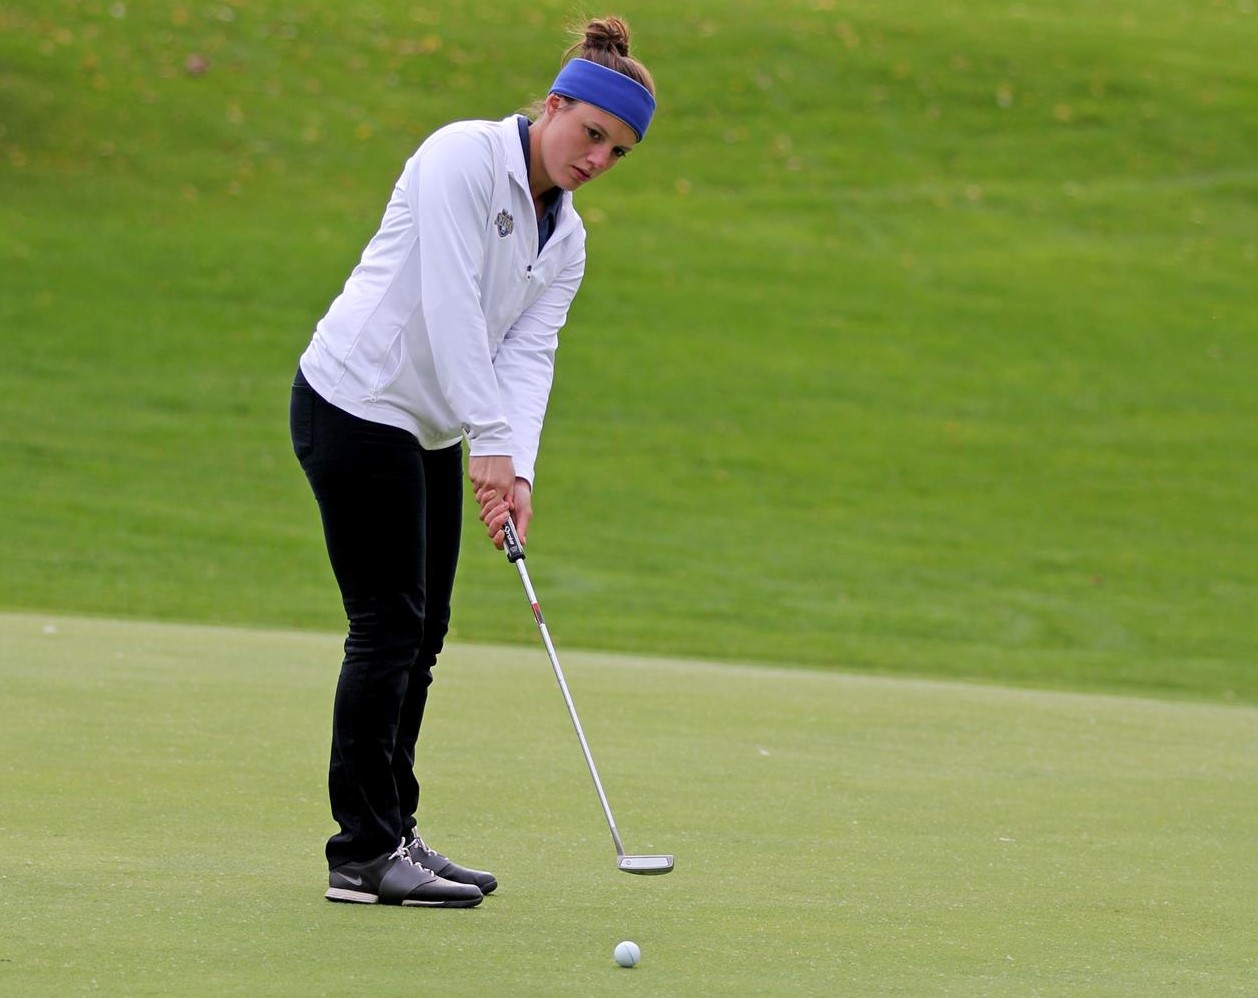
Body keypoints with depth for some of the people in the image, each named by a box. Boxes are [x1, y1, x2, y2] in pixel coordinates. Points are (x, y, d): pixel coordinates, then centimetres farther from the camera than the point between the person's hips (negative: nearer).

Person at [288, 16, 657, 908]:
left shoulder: (566, 239, 11)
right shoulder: (465, 158, -15)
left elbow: (529, 355, 1)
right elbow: (450, 306, -22)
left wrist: (517, 468, -16)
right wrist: (489, 442, -25)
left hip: (429, 432, 9)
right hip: (357, 403, -9)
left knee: (421, 632, 9)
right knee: (389, 624, -9)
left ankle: (392, 835, 17)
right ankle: (364, 854, -6)